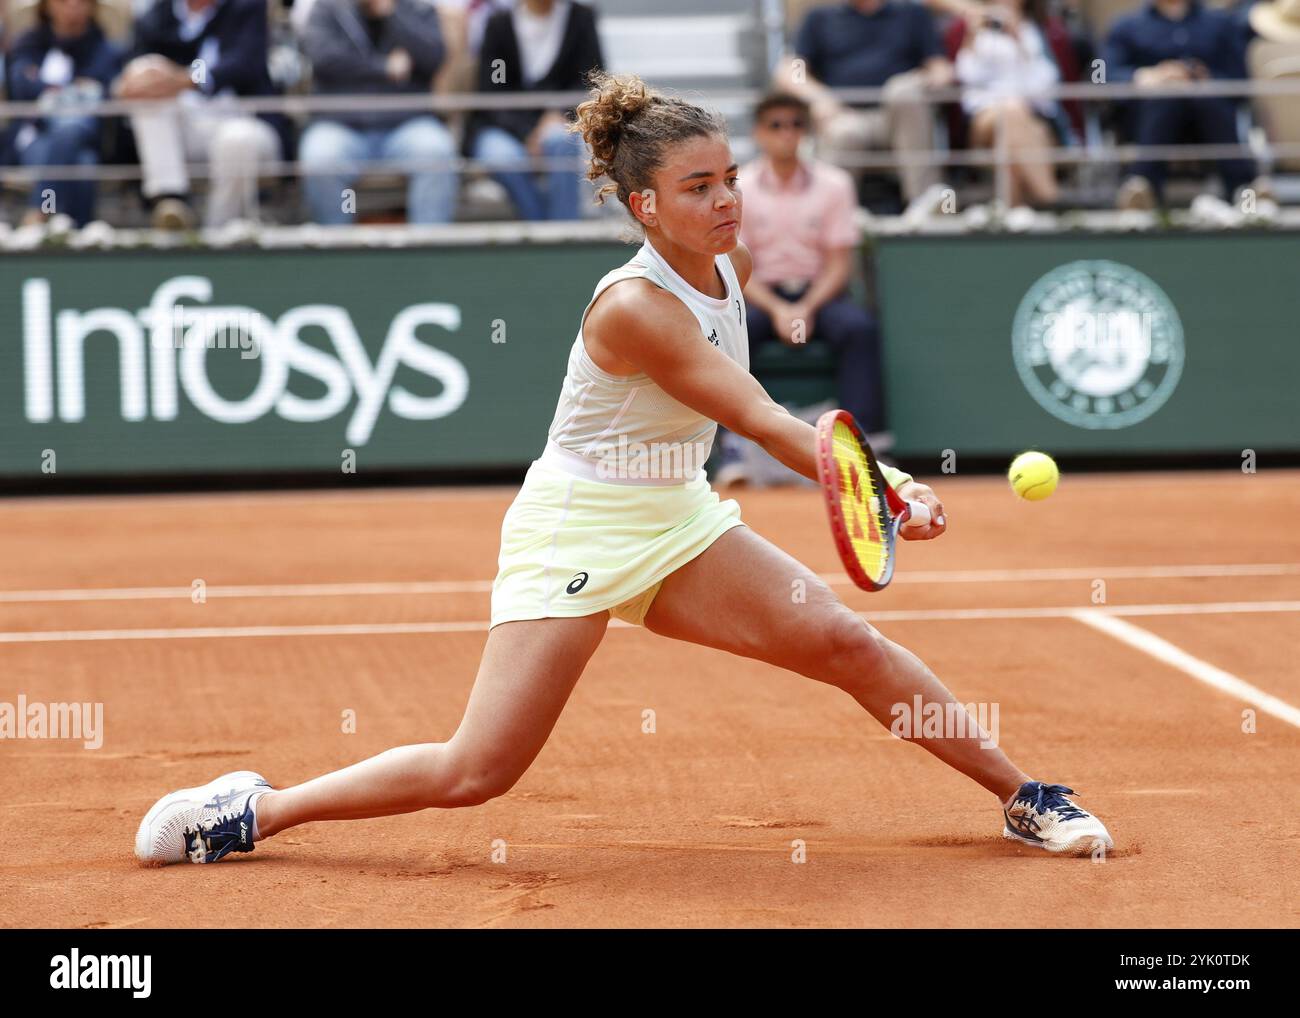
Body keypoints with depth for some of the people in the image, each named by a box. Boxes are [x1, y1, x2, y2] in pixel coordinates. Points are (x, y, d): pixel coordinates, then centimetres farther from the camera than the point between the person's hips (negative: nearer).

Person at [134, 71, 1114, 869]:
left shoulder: (733, 264, -1)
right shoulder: (632, 308, -25)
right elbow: (761, 420, -29)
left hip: (678, 520, 7)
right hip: (575, 528, -7)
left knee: (849, 641, -6)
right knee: (479, 769, -12)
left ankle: (1024, 796, 7)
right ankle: (256, 810, 2)